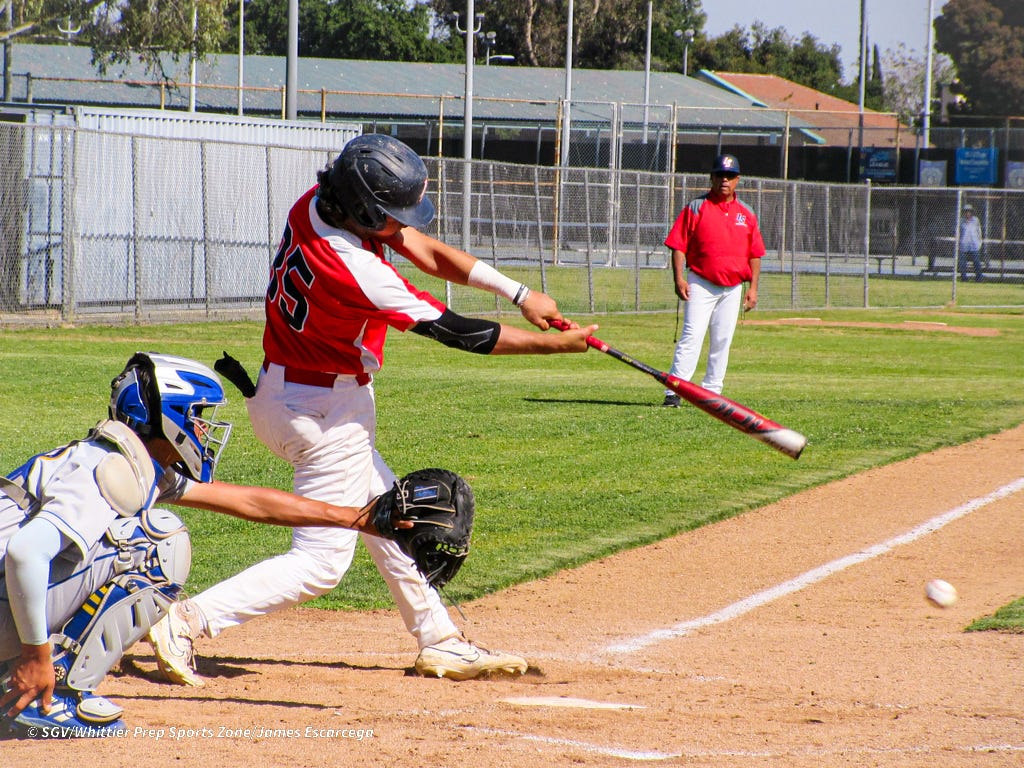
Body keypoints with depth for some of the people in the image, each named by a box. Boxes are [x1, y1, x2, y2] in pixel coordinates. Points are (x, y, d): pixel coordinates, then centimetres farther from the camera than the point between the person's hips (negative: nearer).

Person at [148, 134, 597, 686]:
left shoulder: (319, 202, -8)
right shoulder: (351, 268, -32)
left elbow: (423, 249, 1)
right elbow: (452, 331, -23)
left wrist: (518, 293, -5)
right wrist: (554, 344, -15)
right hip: (326, 412, -10)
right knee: (321, 560, -4)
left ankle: (439, 642, 33)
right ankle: (189, 621, -10)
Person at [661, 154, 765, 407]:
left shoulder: (746, 214, 10)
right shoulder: (696, 208, 0)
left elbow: (755, 254, 12)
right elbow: (678, 245, -4)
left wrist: (753, 288, 5)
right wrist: (679, 278, -14)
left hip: (733, 288, 4)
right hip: (701, 284, -4)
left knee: (722, 341, 8)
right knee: (692, 336, -13)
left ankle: (711, 392, 16)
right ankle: (674, 391, -16)